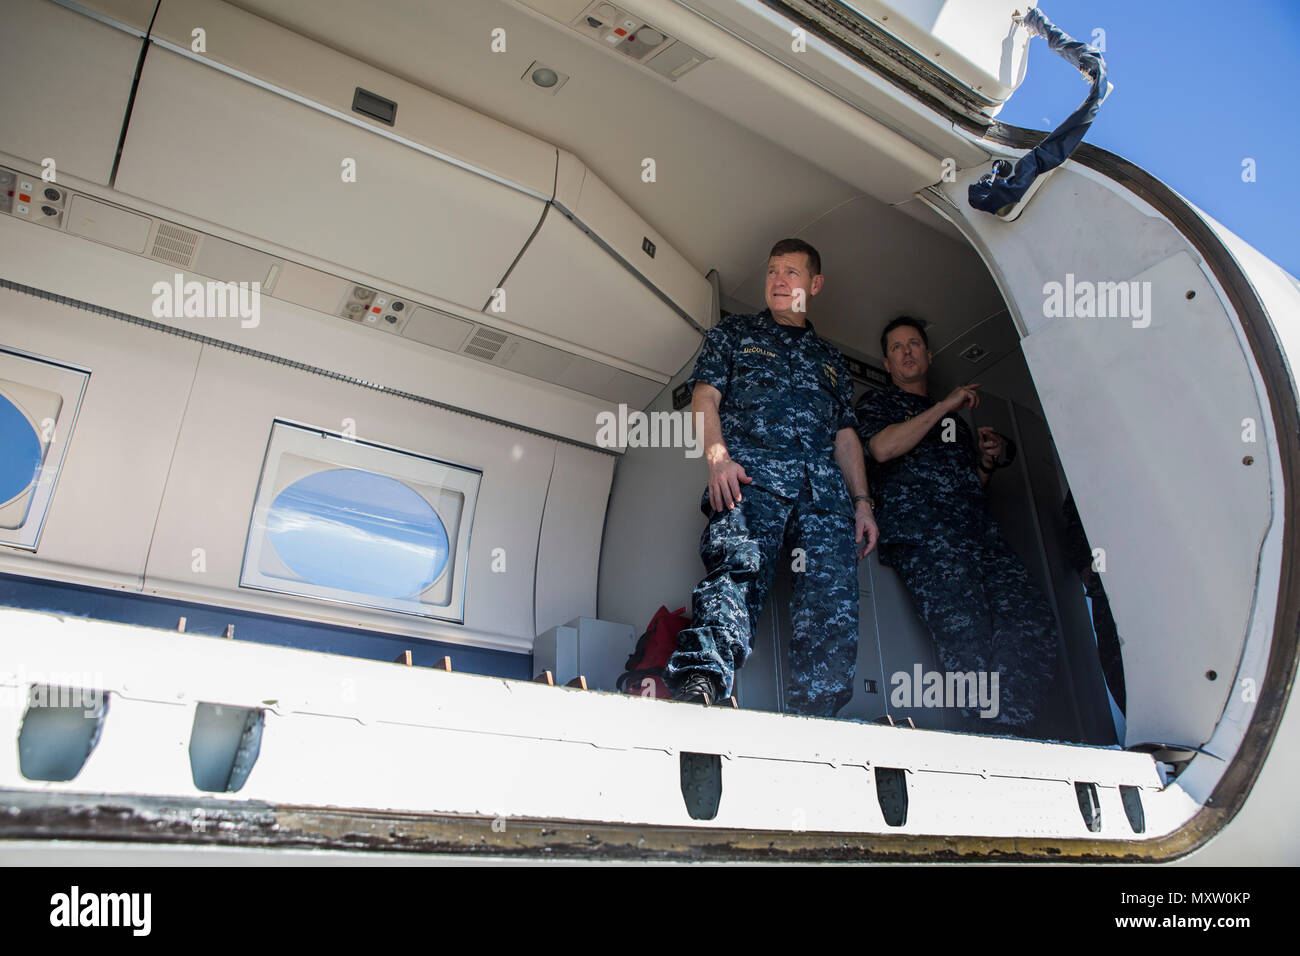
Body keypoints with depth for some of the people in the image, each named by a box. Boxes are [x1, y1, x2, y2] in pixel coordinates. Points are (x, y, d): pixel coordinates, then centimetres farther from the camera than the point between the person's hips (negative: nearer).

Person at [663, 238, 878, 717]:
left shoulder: (831, 359, 34)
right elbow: (705, 397, 10)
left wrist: (862, 501, 11)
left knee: (833, 598, -14)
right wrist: (719, 457, -10)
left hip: (825, 488, 4)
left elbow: (846, 434, 27)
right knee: (738, 570, -28)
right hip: (751, 474, -3)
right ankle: (697, 686, -43)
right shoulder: (733, 333, 25)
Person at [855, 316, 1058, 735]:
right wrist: (944, 406, 3)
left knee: (1031, 616, -21)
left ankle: (1013, 730, -24)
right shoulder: (878, 402, 21)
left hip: (976, 528, 5)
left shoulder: (956, 418, 37)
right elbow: (882, 448, -2)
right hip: (917, 527, -5)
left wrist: (986, 461, 17)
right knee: (964, 623, -27)